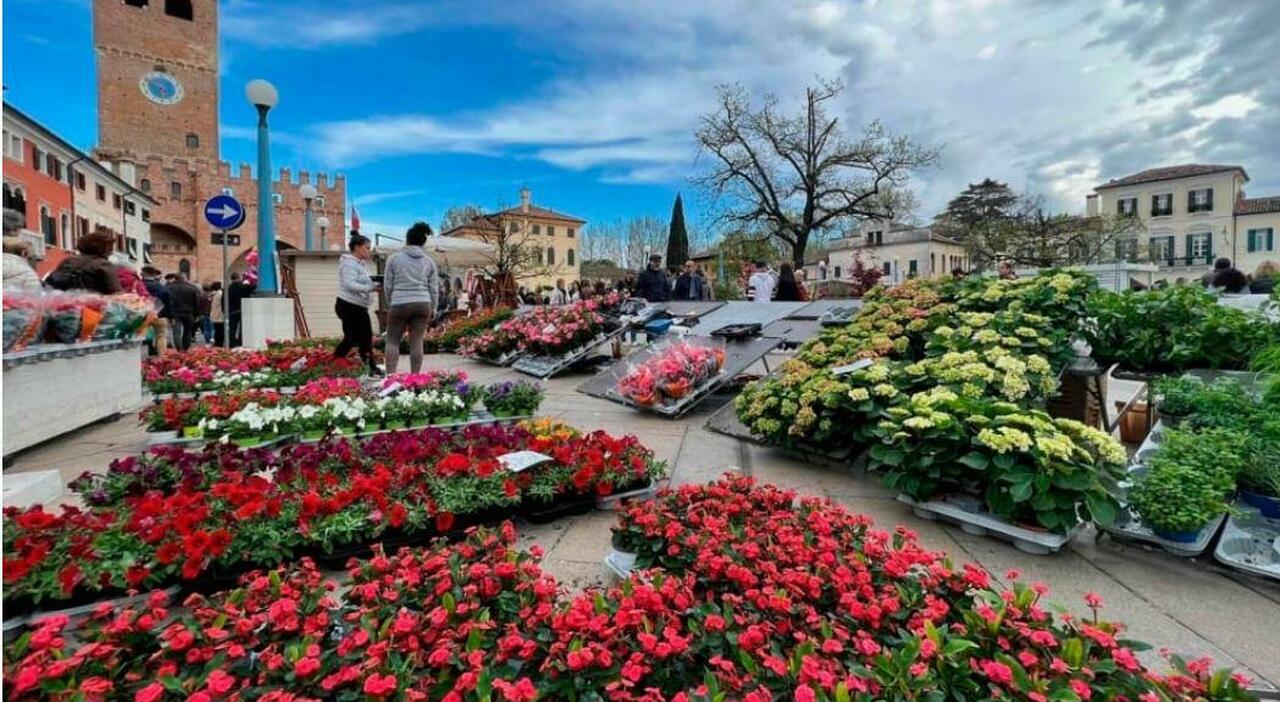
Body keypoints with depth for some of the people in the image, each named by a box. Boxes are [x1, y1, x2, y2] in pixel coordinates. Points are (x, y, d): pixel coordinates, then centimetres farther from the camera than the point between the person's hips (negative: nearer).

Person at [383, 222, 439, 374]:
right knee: (416, 342, 3)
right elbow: (434, 288, 9)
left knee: (392, 341, 6)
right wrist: (432, 309, 17)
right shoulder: (429, 261, 10)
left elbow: (387, 285, 6)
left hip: (400, 304, -2)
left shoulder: (394, 258, 5)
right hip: (423, 304, 2)